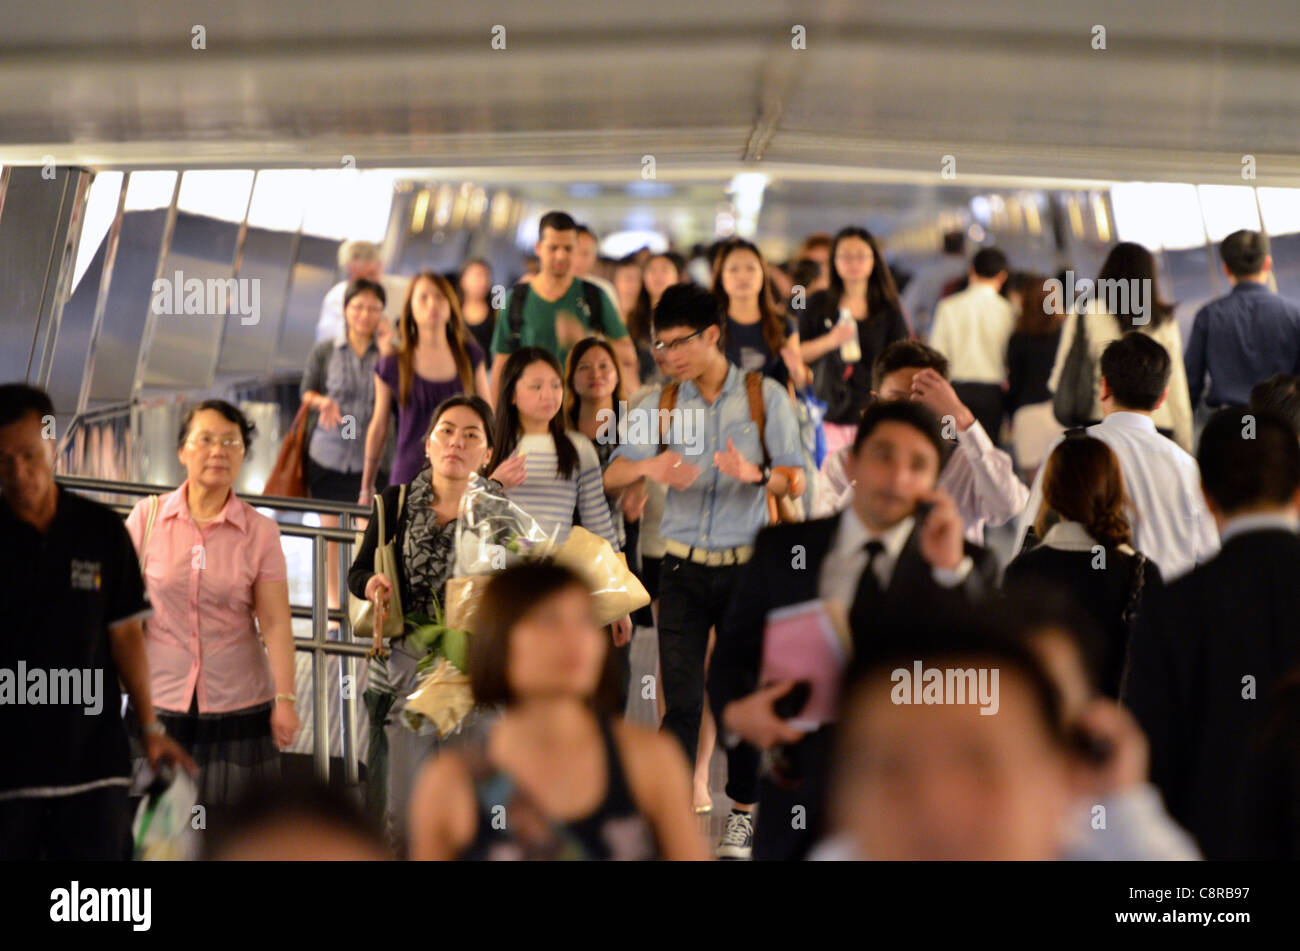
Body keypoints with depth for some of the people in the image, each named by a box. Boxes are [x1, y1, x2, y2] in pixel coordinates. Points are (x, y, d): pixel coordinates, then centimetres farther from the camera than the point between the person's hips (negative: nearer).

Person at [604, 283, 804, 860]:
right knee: (682, 700, -3)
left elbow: (794, 478, -8)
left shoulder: (766, 397, 0)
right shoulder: (661, 405, 7)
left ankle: (742, 812, 20)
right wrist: (648, 466, -24)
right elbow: (612, 477, -2)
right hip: (684, 569, 1)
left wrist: (757, 474, -30)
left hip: (746, 568, -1)